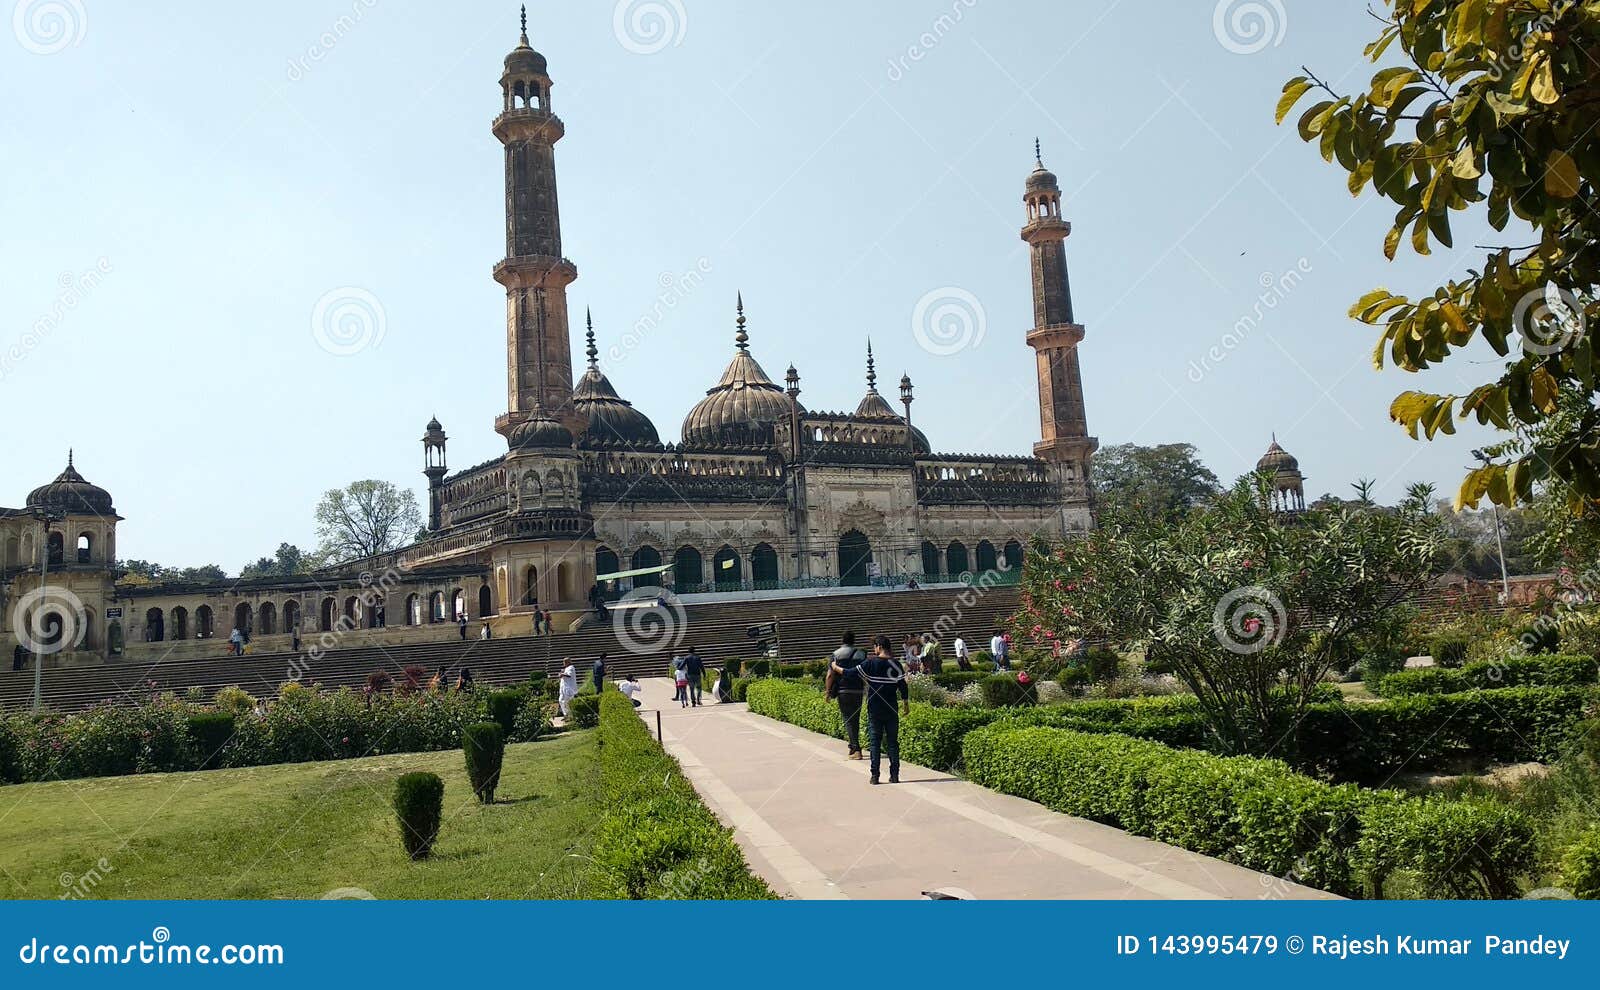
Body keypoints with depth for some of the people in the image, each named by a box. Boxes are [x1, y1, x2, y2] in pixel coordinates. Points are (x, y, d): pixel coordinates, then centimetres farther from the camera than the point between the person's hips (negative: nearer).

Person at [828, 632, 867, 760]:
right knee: (855, 719, 16)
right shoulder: (861, 655, 6)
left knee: (848, 720, -1)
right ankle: (852, 746, 26)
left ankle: (856, 749, -11)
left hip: (843, 691, -3)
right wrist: (866, 689, 15)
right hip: (858, 691, 3)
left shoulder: (836, 654, -1)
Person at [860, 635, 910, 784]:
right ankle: (894, 775, 6)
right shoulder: (895, 665, -3)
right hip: (891, 709, 1)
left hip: (874, 709, -1)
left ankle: (875, 775, -1)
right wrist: (906, 704, 10)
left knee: (875, 741, 3)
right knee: (892, 741, 8)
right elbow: (903, 686, -2)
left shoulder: (871, 663, -7)